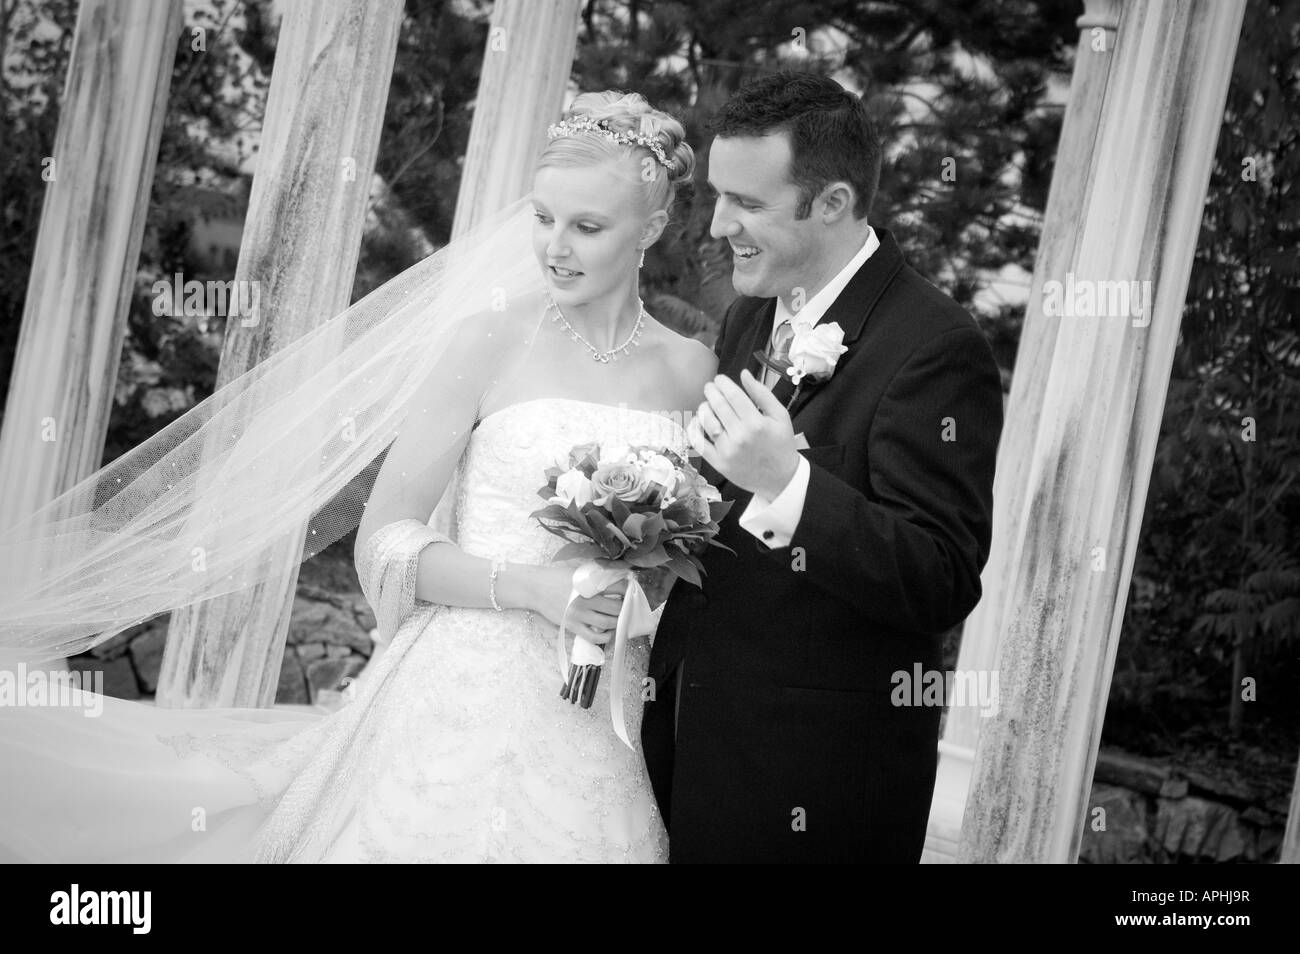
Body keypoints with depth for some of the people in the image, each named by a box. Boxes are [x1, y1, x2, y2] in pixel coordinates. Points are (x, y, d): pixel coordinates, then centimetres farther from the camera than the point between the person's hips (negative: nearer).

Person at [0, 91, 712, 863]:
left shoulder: (693, 371, 4)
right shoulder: (494, 344, -6)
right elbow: (386, 540, -6)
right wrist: (531, 585, -17)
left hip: (604, 734, 3)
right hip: (468, 704, -3)